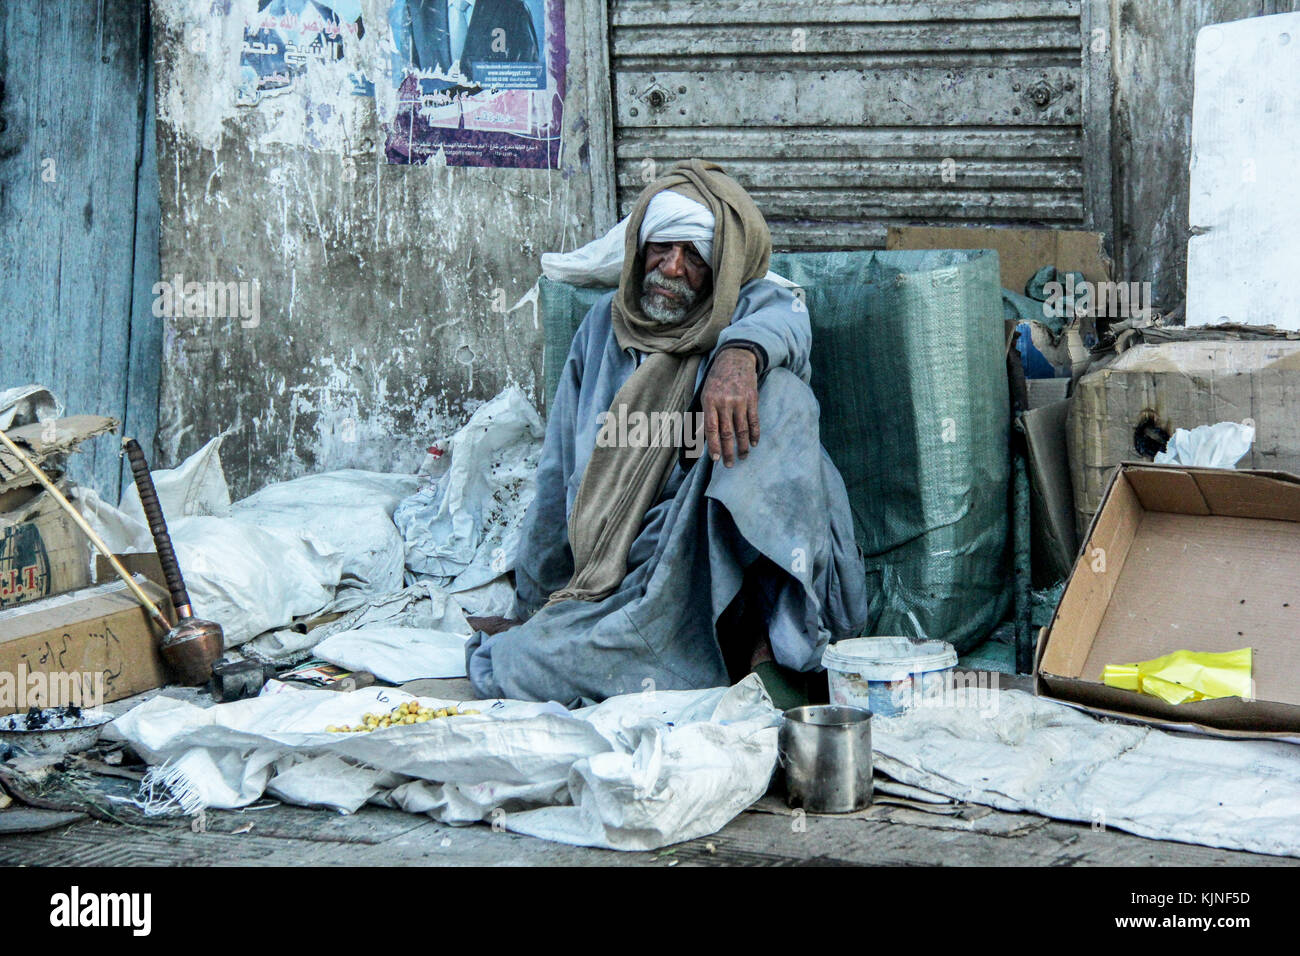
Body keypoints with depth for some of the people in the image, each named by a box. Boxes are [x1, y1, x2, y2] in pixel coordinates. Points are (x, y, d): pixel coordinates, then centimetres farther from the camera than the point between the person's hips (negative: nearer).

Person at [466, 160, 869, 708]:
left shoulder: (751, 306, 7)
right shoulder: (603, 327, 17)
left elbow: (782, 317, -21)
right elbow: (559, 476, 20)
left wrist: (740, 353, -45)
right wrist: (530, 601, 21)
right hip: (614, 585, 2)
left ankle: (773, 647, -31)